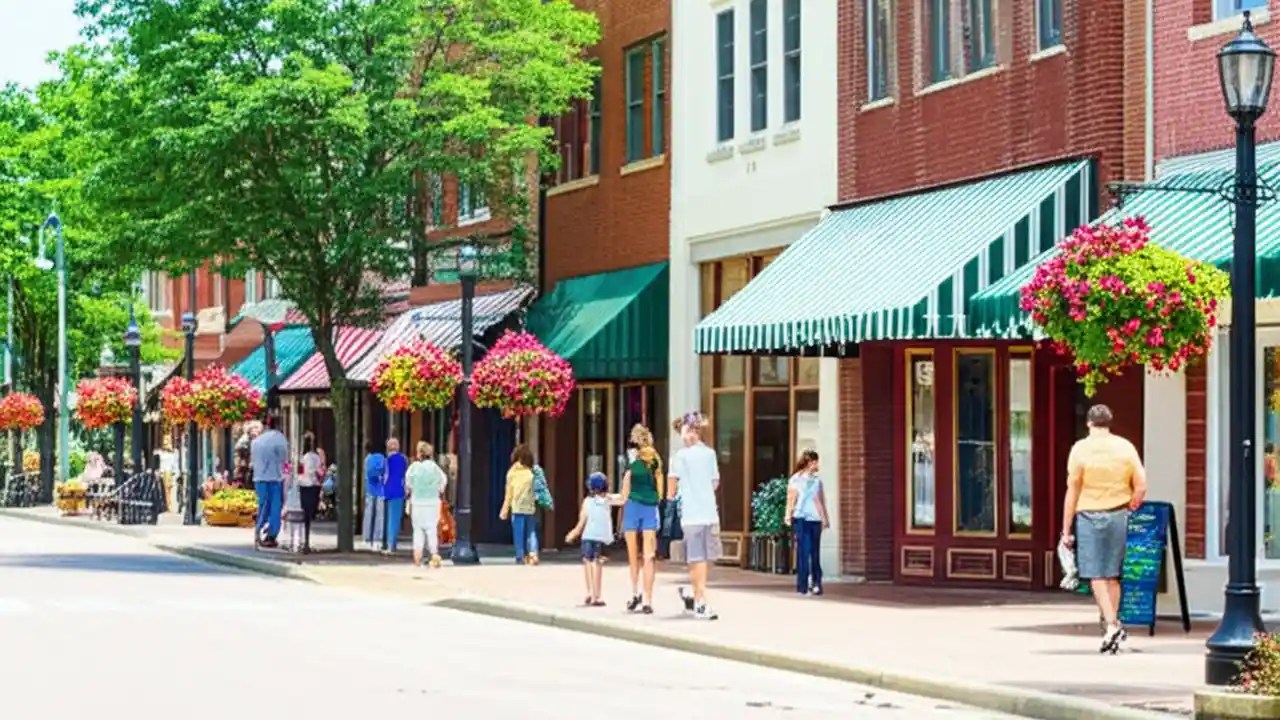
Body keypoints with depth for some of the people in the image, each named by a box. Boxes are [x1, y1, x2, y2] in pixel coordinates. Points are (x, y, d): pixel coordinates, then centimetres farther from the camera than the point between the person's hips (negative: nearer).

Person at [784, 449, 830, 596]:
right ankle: (803, 585, -4)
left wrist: (825, 518, 16)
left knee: (815, 553, 4)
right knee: (803, 552, -7)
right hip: (801, 519, -4)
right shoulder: (796, 479, 2)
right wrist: (788, 516, -10)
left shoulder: (817, 480, 15)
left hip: (815, 519, 4)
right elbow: (791, 500, -1)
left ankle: (816, 583, 7)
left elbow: (820, 501, 18)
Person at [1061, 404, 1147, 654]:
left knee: (1096, 576, -1)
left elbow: (1072, 492, -7)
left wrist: (1066, 530, -2)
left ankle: (1112, 626, -14)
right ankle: (1112, 624, 19)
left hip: (1089, 516, -3)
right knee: (1112, 575, 14)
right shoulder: (1125, 447, 2)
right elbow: (1141, 487, -1)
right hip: (1118, 516, 3)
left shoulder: (1081, 449, -7)